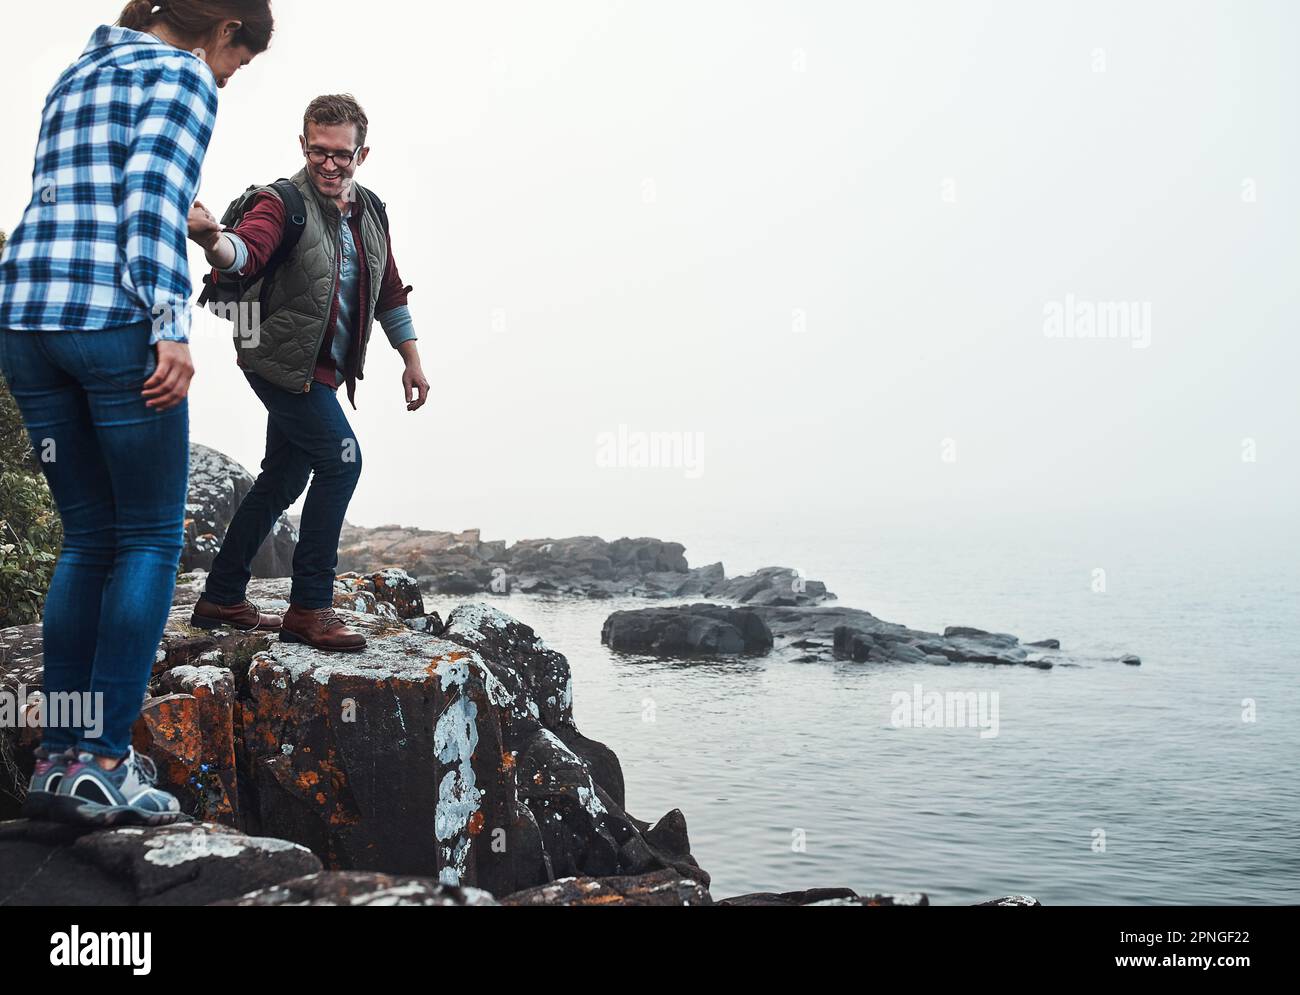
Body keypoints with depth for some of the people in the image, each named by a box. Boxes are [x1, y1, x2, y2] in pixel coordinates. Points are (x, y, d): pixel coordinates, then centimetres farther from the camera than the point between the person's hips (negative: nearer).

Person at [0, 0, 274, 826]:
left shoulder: (76, 76, 25)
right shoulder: (183, 75, 1)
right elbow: (153, 192, -14)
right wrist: (172, 324, -21)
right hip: (115, 320, -8)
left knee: (89, 536, 12)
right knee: (152, 537, 1)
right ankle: (103, 759, -4)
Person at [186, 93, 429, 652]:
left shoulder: (371, 213, 8)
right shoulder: (282, 203, -14)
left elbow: (390, 292, 17)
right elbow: (249, 250, -35)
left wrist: (411, 360, 14)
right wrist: (215, 239, -57)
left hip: (320, 369, 8)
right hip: (282, 359, -8)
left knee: (284, 479, 13)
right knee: (341, 460, -17)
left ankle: (221, 599, 24)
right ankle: (310, 608, -11)